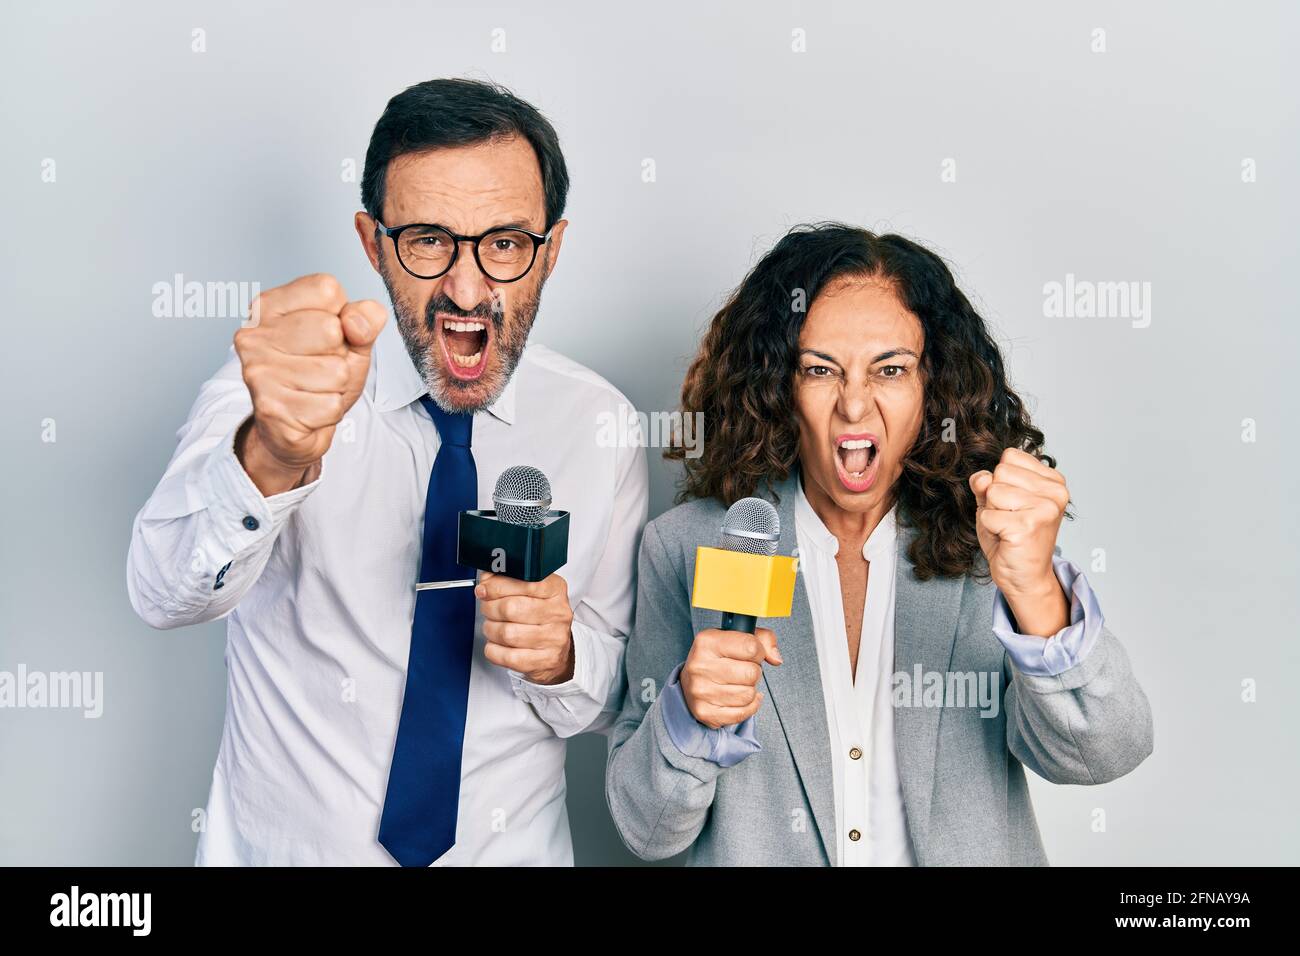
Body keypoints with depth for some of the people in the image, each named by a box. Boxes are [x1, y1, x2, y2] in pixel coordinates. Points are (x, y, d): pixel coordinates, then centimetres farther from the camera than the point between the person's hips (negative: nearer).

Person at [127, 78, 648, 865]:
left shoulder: (599, 425, -10)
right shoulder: (277, 384, -15)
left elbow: (611, 695, -2)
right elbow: (168, 591, -32)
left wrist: (561, 658, -23)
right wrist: (272, 456, -49)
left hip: (511, 846, 1)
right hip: (286, 843, -1)